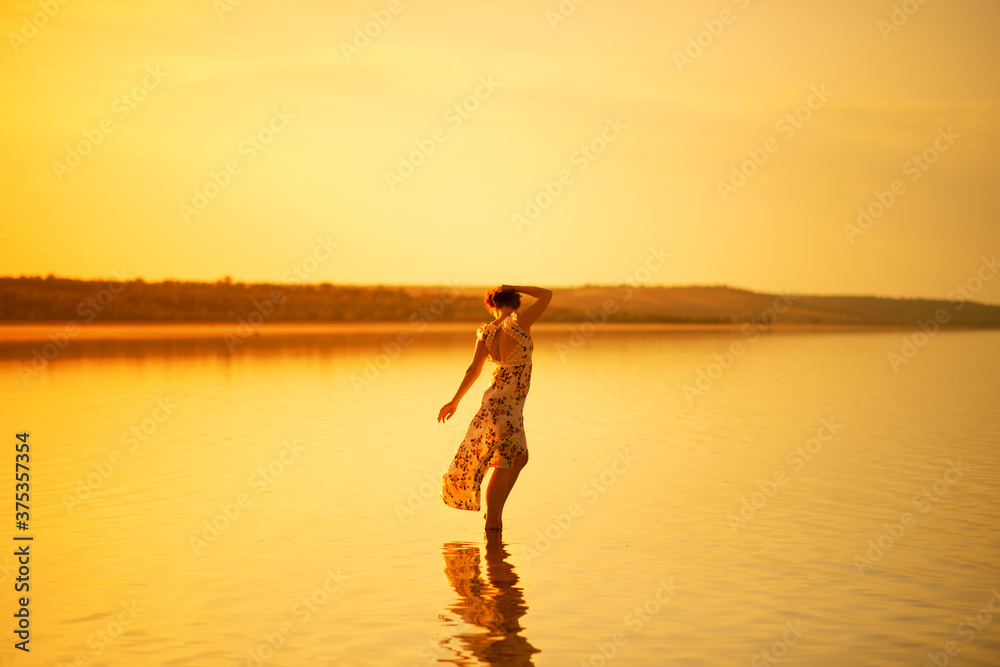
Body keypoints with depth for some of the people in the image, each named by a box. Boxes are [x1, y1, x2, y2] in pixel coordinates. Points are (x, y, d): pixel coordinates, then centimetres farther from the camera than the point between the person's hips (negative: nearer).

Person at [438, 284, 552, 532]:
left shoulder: (486, 332, 1)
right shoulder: (520, 322, -15)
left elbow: (474, 369, 3)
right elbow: (546, 294, -5)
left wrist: (455, 400, 11)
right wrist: (513, 288, 2)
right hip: (503, 404, -7)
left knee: (520, 458, 18)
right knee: (503, 464, 1)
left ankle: (495, 512, 24)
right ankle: (492, 521, 6)